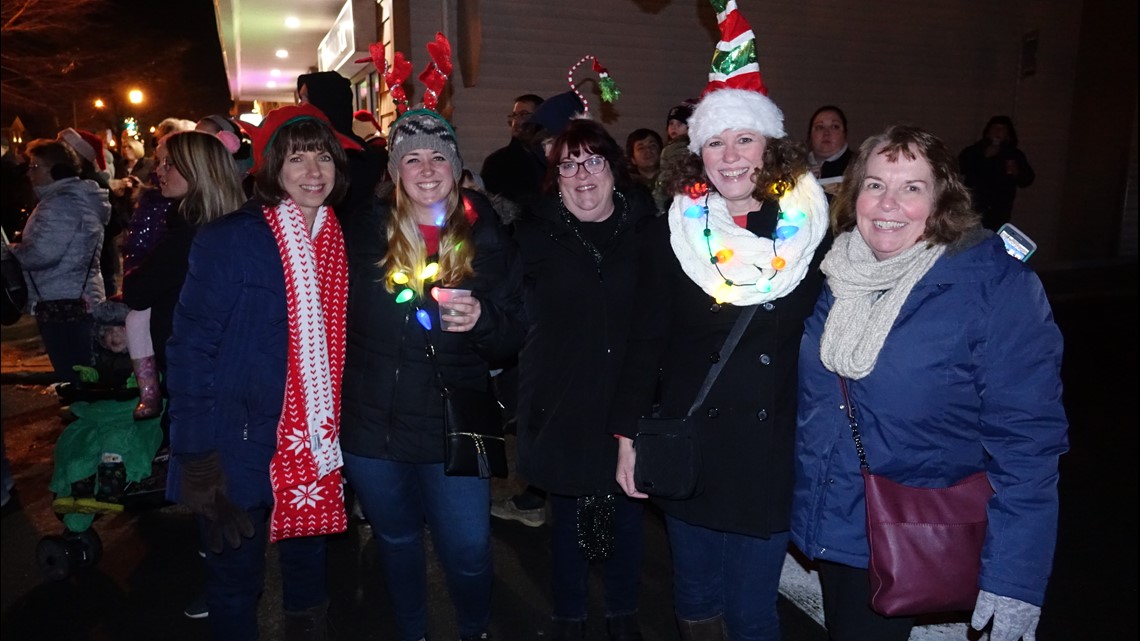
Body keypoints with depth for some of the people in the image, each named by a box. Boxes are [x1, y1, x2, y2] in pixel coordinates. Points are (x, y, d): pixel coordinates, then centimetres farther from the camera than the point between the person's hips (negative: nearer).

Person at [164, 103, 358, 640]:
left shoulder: (339, 241, 3)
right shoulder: (228, 240, -13)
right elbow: (191, 348, -13)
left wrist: (338, 438, 6)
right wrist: (197, 456, -15)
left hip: (314, 450, 5)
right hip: (242, 450, -4)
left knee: (308, 573, 21)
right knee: (237, 581, 15)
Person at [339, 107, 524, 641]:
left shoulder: (485, 238, -4)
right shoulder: (364, 234, -3)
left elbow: (514, 337, -2)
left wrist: (481, 319, -22)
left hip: (453, 427, -1)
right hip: (373, 424, 2)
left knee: (468, 553, 6)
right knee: (396, 542, 20)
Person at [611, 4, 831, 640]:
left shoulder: (811, 225, -4)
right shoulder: (676, 229, -3)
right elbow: (647, 340, 1)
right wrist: (628, 434, 1)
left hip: (773, 451, 0)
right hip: (686, 446, 1)